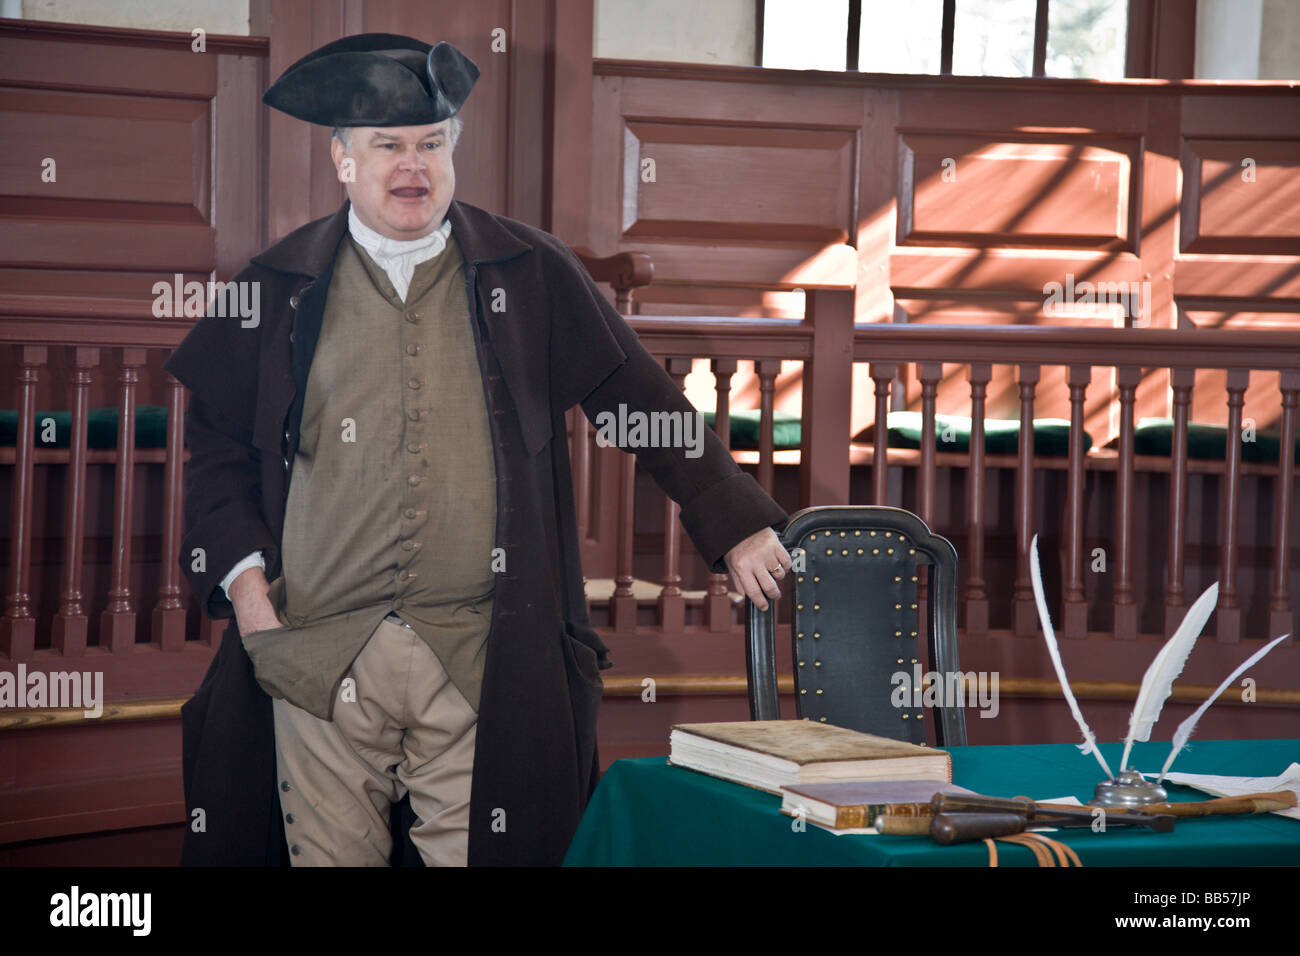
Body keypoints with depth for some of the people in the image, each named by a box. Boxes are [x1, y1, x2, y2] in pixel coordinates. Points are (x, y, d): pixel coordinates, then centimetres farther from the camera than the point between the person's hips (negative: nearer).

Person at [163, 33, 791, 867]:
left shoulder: (531, 275, 7)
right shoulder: (279, 288, 9)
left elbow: (640, 401, 10)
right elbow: (216, 440, 13)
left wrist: (736, 526, 8)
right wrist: (240, 575, 1)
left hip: (480, 663, -1)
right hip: (315, 654, 1)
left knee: (481, 849, 0)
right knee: (330, 852, 6)